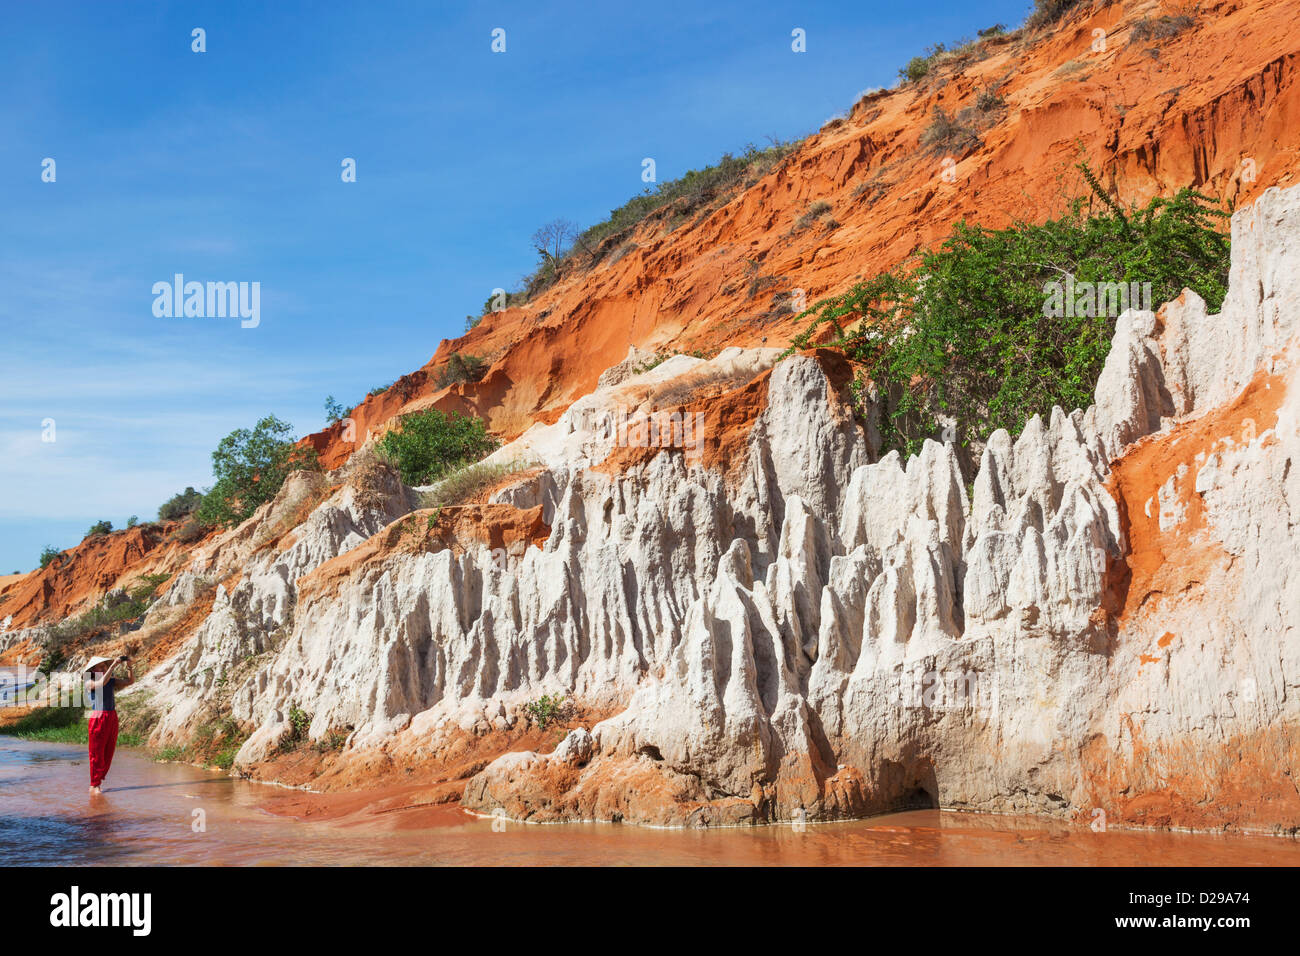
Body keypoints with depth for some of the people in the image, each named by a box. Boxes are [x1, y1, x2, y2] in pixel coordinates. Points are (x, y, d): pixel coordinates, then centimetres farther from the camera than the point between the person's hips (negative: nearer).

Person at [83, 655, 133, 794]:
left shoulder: (112, 681, 11)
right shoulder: (89, 683, -5)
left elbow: (130, 681, 11)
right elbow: (102, 683, -26)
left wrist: (129, 667, -6)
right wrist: (113, 666, -26)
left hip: (112, 718, 6)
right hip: (98, 718, -6)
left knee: (108, 753, 8)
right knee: (97, 753, -2)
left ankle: (97, 782, 18)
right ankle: (94, 786, 5)